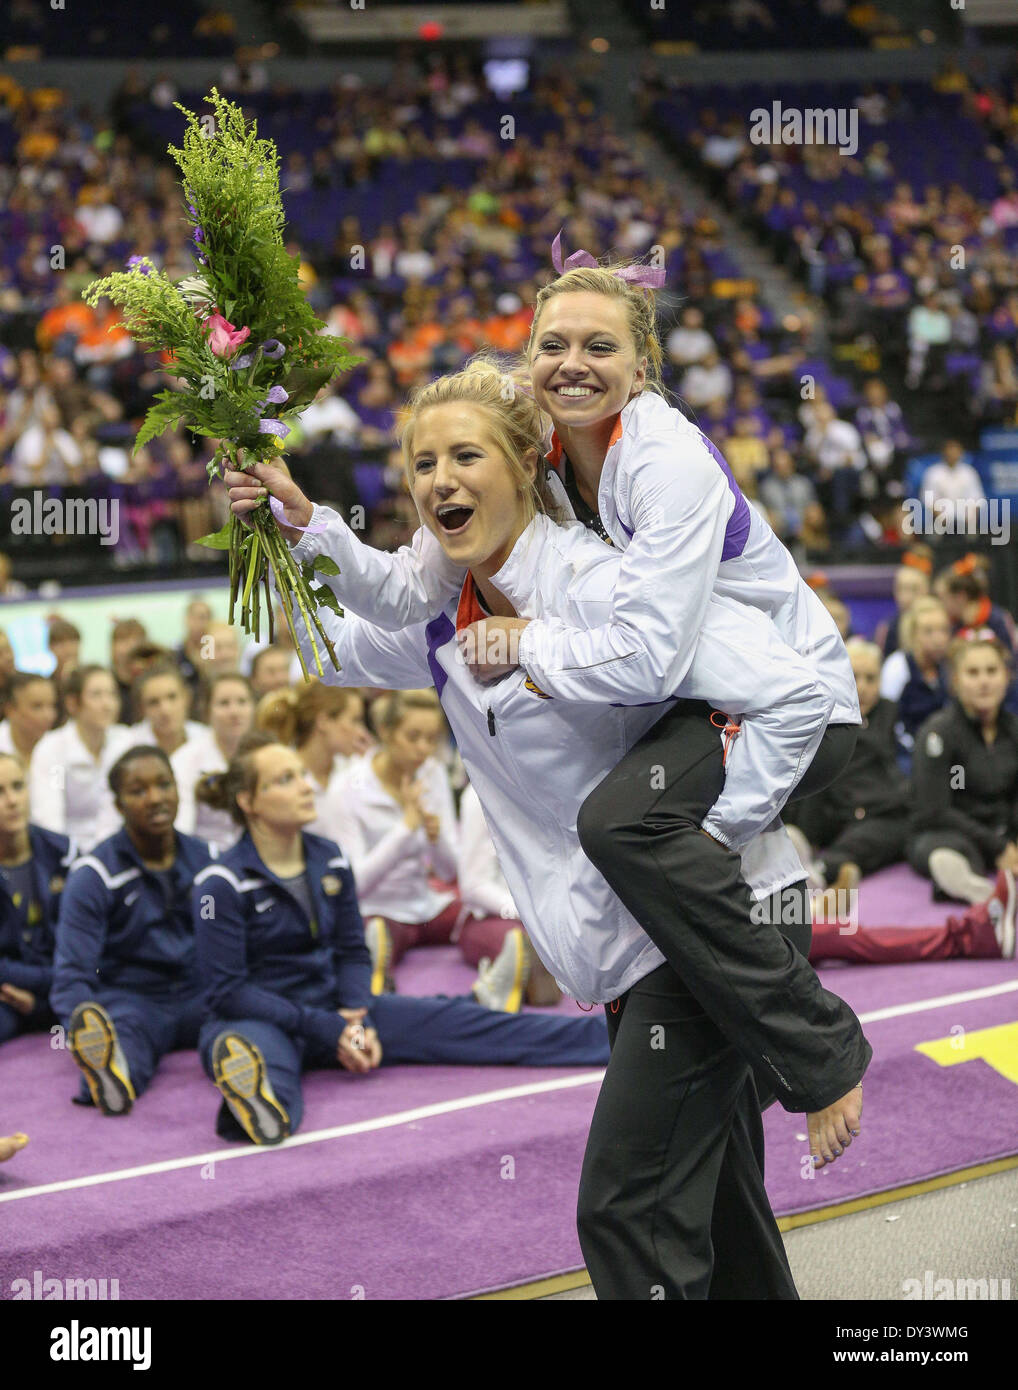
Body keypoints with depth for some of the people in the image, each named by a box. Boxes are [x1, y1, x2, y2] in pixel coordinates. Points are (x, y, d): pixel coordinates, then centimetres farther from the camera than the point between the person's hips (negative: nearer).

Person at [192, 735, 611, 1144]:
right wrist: (325, 1030, -20)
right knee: (258, 1052, -44)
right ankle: (257, 1103, -81)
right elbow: (229, 990, -15)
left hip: (332, 1008, 7)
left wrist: (355, 1017, -8)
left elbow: (352, 952, 12)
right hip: (261, 1019, -6)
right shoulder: (222, 884, -13)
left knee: (455, 1022, -8)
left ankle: (607, 1040, -16)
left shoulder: (329, 860, 5)